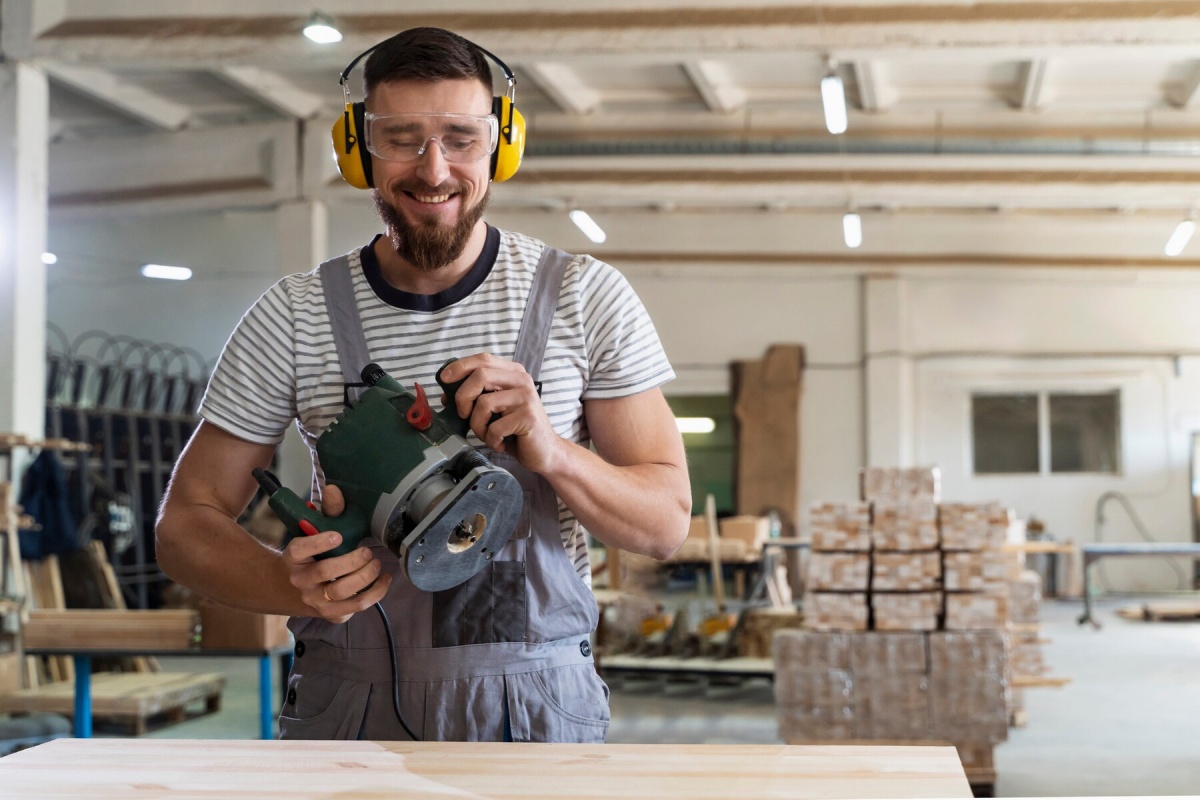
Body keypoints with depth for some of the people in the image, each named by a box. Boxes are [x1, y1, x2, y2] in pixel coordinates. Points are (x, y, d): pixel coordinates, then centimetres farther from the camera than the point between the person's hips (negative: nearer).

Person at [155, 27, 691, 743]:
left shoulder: (589, 299, -2)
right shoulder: (293, 317, -1)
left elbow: (667, 523, -2)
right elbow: (187, 523, 2)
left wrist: (551, 452, -23)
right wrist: (292, 584, -20)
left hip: (538, 709, 0)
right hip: (348, 705, 1)